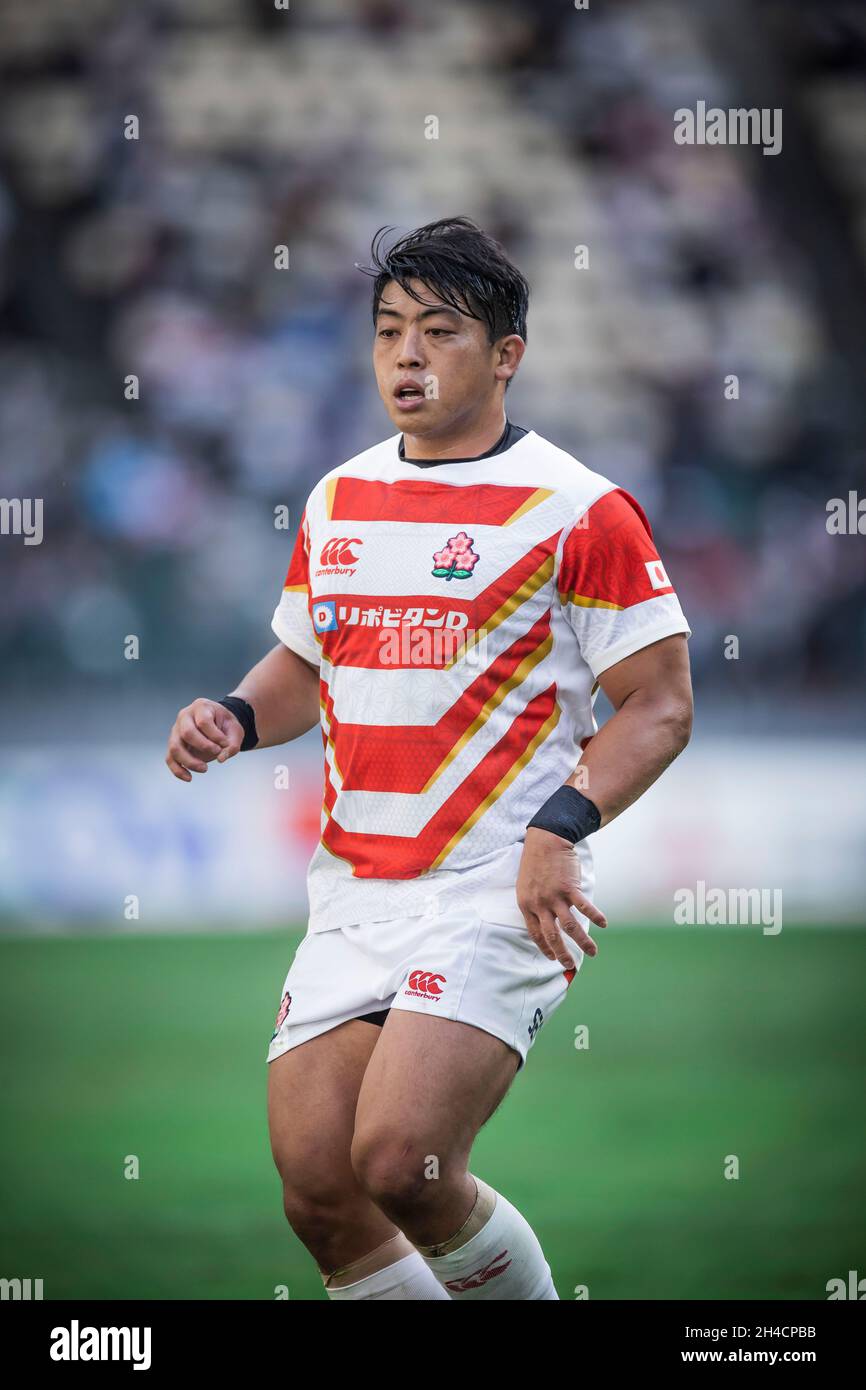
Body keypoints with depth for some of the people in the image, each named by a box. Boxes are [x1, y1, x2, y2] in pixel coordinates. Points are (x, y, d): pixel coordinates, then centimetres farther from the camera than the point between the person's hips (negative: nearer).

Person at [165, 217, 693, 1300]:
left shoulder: (576, 509, -6)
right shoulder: (337, 501, 13)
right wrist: (235, 720, 4)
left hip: (497, 894, -6)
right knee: (316, 1188, -1)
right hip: (352, 890, 6)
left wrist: (558, 829, -20)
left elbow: (660, 704, -6)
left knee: (398, 1162, -20)